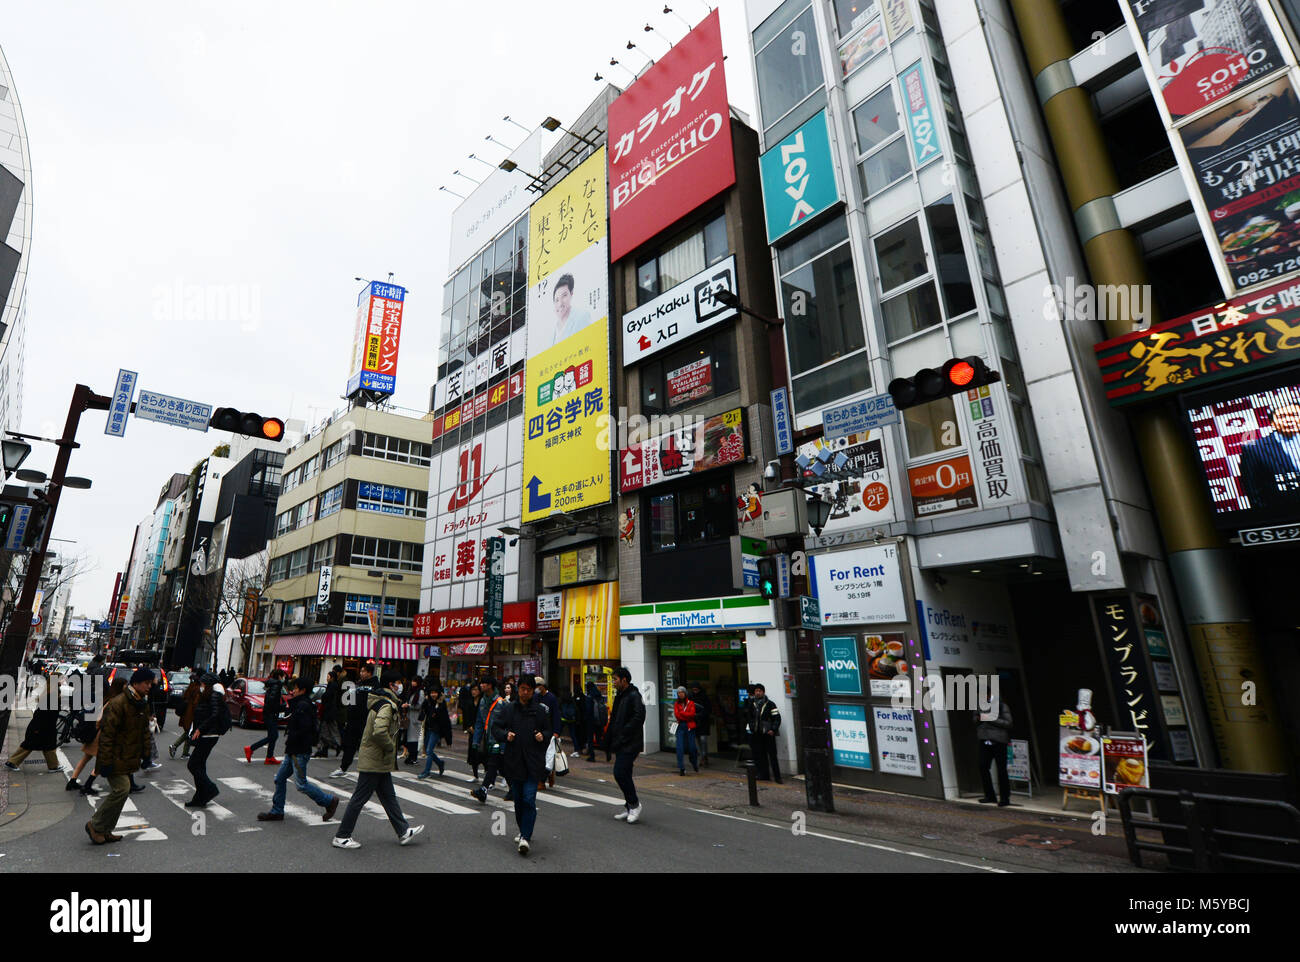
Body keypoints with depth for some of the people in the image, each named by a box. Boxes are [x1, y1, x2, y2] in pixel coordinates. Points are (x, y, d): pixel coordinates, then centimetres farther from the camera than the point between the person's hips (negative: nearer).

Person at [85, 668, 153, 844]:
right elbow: (107, 733, -19)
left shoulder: (143, 704, 10)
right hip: (116, 758, -9)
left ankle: (105, 830, 24)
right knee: (121, 789, -13)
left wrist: (145, 754, 17)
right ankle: (95, 825, 6)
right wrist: (106, 762, -19)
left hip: (128, 759, 9)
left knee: (120, 791, 12)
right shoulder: (118, 704, -19)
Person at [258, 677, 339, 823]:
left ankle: (329, 801, 5)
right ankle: (277, 812, 25)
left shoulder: (303, 706, -19)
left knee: (301, 784, -6)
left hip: (300, 752, -10)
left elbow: (304, 729, -26)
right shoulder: (300, 704, 14)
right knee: (280, 778, 13)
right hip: (294, 750, 10)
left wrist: (289, 740, -15)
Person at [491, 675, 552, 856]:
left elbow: (550, 731, 12)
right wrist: (505, 735, -12)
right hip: (513, 761, 2)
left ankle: (526, 837, -7)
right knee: (518, 800, 13)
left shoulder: (540, 710, 3)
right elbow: (495, 728, 6)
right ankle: (524, 832, 31)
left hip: (534, 762, -2)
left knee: (529, 799, -11)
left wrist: (543, 736, -8)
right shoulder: (508, 709, 3)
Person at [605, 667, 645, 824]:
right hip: (621, 745, 9)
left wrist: (622, 736, -21)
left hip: (630, 745, -9)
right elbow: (614, 721, 22)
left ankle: (634, 804, 3)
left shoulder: (634, 696, -14)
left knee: (620, 773, -12)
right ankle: (629, 808, 23)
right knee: (623, 775, 12)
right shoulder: (619, 697, 16)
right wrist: (608, 742, 16)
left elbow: (638, 718, -23)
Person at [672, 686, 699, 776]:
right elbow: (676, 715, -3)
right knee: (680, 747, -9)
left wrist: (681, 713, -9)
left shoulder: (691, 703, 6)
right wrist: (687, 716, -10)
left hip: (690, 727, -1)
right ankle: (681, 768, -4)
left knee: (691, 747, -1)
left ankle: (695, 764, 27)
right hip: (680, 727, 1)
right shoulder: (676, 704, 11)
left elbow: (692, 714, -8)